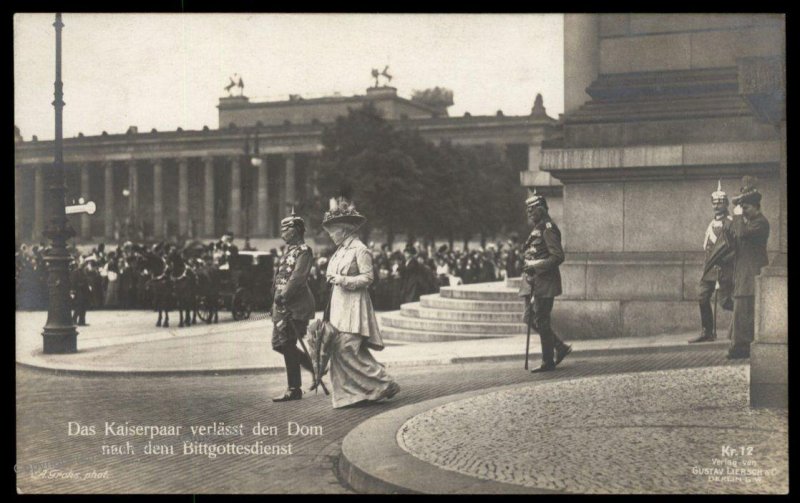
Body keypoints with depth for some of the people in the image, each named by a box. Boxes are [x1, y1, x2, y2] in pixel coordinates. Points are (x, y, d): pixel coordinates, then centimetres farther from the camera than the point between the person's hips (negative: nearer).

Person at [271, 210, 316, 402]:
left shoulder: (303, 250, -9)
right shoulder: (288, 251, 18)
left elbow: (298, 277, -21)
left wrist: (283, 296, -25)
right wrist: (276, 302, 12)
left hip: (295, 305, -9)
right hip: (282, 306, 9)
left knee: (288, 345, -7)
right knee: (279, 344, 10)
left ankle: (294, 390, 2)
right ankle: (315, 367, 24)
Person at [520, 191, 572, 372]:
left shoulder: (548, 229, -14)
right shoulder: (538, 229, 16)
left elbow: (558, 257, -20)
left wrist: (536, 266, -21)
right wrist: (530, 265, 12)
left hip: (545, 282, -10)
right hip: (533, 282, 10)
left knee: (541, 321, -5)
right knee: (530, 319, 11)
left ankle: (548, 362, 5)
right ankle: (561, 347, 20)